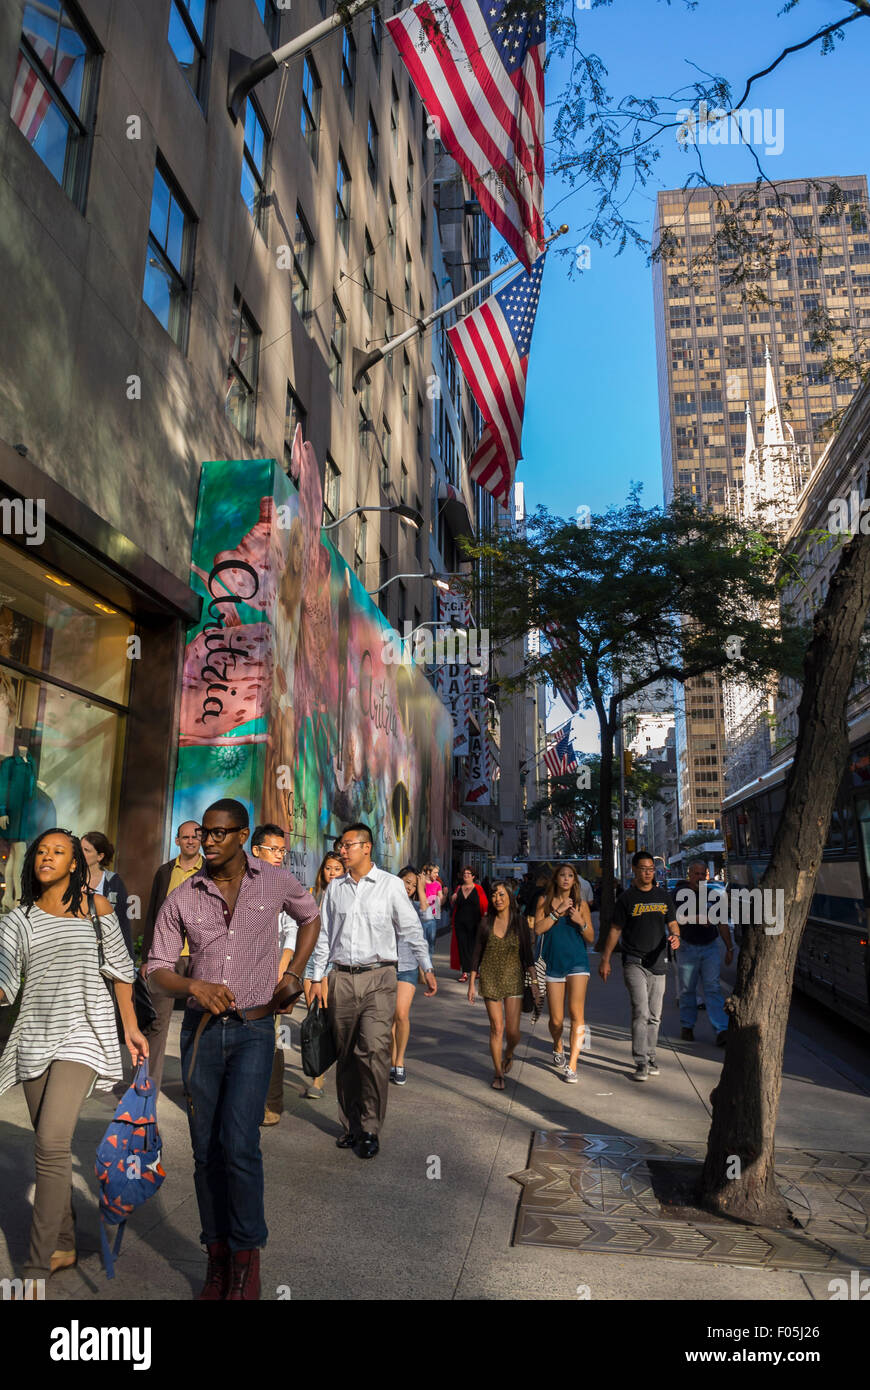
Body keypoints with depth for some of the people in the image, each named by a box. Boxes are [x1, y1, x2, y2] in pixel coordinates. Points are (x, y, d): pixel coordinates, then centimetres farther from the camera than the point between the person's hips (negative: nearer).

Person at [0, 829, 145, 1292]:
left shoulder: (96, 906, 2)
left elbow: (120, 970, 6)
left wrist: (131, 1027, 4)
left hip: (82, 1033, -3)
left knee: (52, 1141, -16)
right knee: (51, 1147, 11)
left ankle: (38, 1266, -8)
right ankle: (64, 1245, 27)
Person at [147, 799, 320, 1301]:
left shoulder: (277, 882, -4)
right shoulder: (182, 898, -2)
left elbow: (311, 917, 16)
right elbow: (158, 968, 3)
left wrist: (294, 976, 4)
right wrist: (195, 986, -18)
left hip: (254, 1031, -2)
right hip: (201, 1029, 2)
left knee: (239, 1143, -12)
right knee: (206, 1150, 8)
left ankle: (247, 1251, 8)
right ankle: (217, 1251, 25)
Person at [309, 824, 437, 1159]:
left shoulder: (390, 884, 0)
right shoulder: (334, 887, 9)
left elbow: (411, 929, 5)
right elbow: (323, 934, 14)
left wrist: (427, 968, 5)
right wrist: (317, 978, 12)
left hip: (378, 977, -3)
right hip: (342, 978, 3)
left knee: (374, 1050, -13)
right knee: (346, 1055, 7)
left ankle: (369, 1130, -2)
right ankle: (350, 1125, 21)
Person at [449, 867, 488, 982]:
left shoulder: (478, 889, 0)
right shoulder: (459, 888, 11)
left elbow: (485, 905, -1)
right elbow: (454, 905, 19)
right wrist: (453, 899, -1)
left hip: (474, 923, -3)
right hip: (460, 922, 3)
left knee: (473, 946, 2)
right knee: (462, 946, 0)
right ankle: (465, 972, 3)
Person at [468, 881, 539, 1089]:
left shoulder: (520, 922, -2)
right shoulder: (486, 922, -1)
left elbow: (528, 953, 2)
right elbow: (477, 953, 4)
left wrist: (534, 980, -4)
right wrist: (471, 982, 3)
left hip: (514, 978, 0)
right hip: (490, 979, 0)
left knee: (513, 1031, -1)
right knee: (496, 1028, -1)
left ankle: (508, 1055, 32)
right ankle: (498, 1073, 15)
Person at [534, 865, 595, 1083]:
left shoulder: (581, 904, 6)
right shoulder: (545, 901, 6)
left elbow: (591, 938, 7)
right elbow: (538, 928, -7)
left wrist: (581, 922, -10)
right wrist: (558, 911, -13)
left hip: (577, 961, 0)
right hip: (553, 963, 1)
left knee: (576, 1012, -14)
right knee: (556, 1019, 6)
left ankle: (572, 1065, -8)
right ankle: (557, 1046, 38)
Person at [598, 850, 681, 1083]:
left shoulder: (664, 896, 10)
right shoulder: (626, 898, -1)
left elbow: (672, 924, 13)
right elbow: (615, 930, 2)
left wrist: (675, 937, -11)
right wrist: (605, 960, 0)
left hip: (658, 962, 4)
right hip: (634, 962, -4)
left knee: (654, 1015, 10)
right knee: (641, 1012, -13)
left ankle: (650, 1057, 23)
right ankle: (641, 1063, -8)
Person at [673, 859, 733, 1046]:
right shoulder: (680, 893, -4)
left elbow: (722, 923, 13)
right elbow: (678, 918, -16)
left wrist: (729, 948, 12)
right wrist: (698, 919, -31)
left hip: (710, 947, 2)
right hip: (687, 947, -2)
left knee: (713, 988, -5)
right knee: (687, 990, 7)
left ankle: (722, 1030, -9)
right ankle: (687, 1026, 22)